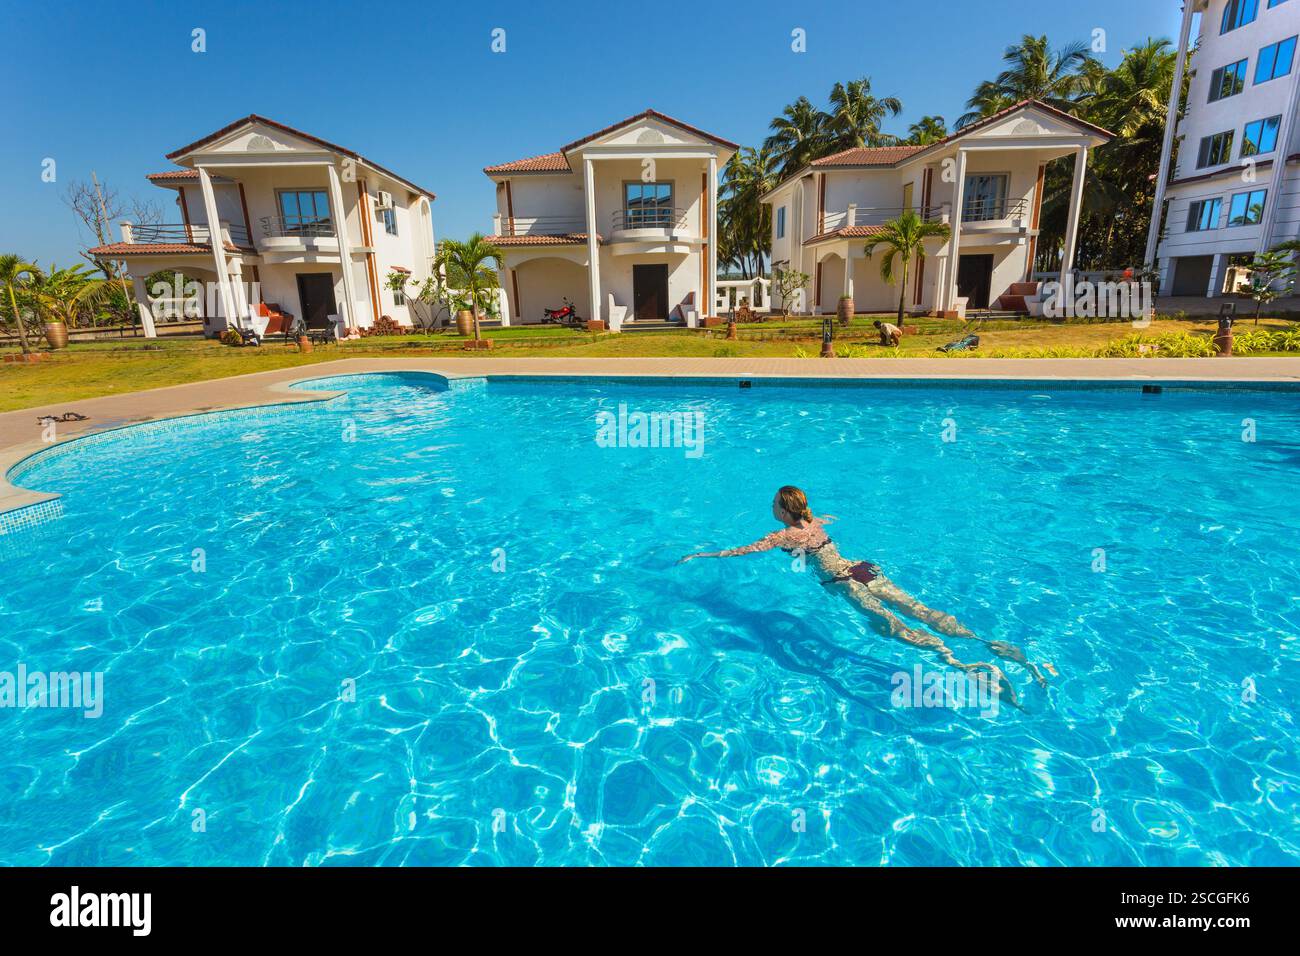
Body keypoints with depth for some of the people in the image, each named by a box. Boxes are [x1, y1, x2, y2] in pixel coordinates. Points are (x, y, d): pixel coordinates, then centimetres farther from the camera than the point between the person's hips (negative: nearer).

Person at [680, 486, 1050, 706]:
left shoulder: (781, 535, 3)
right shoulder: (816, 522, 22)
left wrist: (700, 554, 15)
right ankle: (987, 643, -18)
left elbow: (741, 550, 5)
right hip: (866, 569, 7)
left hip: (844, 581, -7)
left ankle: (957, 663, -42)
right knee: (921, 610, -3)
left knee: (889, 622, -21)